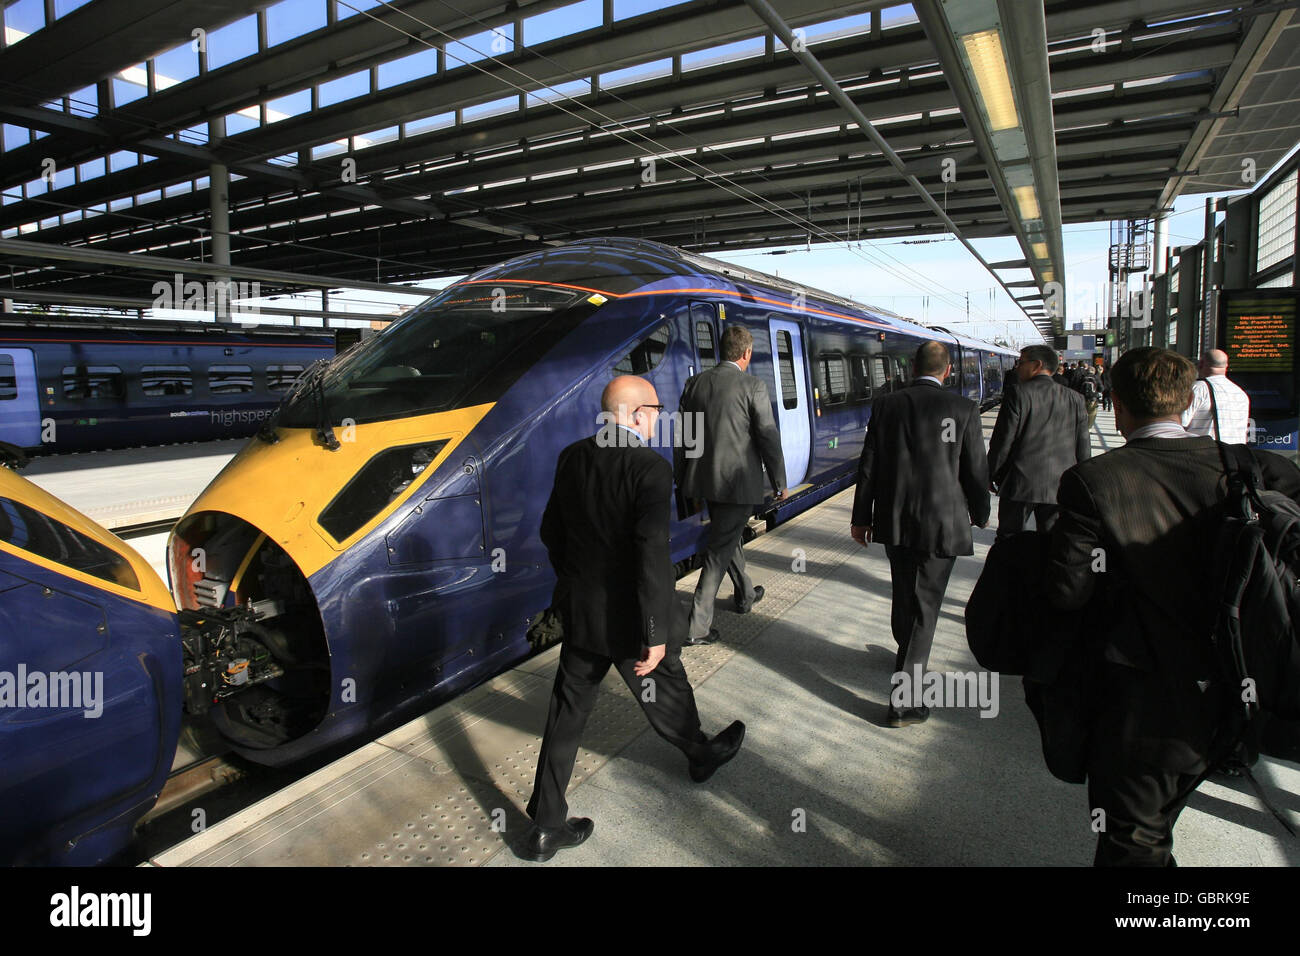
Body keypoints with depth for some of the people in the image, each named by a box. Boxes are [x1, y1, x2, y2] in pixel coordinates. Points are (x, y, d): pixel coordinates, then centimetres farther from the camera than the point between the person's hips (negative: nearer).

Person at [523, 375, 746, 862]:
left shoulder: (572, 457, -1)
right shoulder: (651, 468, -21)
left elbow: (551, 530, 8)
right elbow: (652, 555, -26)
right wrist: (656, 633, -20)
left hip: (578, 610, 5)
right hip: (627, 619, -5)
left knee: (567, 714, 13)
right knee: (665, 692, 21)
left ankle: (545, 826, 23)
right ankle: (701, 755, 49)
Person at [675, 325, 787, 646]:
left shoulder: (695, 383, 2)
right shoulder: (753, 387, -13)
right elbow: (768, 438, -11)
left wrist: (681, 479, 16)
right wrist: (779, 482, 1)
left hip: (705, 479, 6)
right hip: (739, 482, -6)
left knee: (728, 537, 25)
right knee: (720, 550, 1)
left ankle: (745, 594, 45)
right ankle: (697, 626, 3)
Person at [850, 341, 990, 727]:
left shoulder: (885, 405, -1)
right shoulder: (963, 409, -7)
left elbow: (868, 465, 2)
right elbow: (976, 469, -2)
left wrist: (861, 516, 11)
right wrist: (979, 513, 16)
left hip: (894, 521, 3)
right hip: (943, 522, -3)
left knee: (903, 596, 21)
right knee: (925, 605, 2)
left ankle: (907, 658, 45)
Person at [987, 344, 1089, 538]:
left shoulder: (1019, 396, -10)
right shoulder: (1074, 398, 3)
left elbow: (1001, 443, -9)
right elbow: (1083, 446, 6)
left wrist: (993, 476, 3)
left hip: (1020, 485, -4)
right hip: (1059, 486, 4)